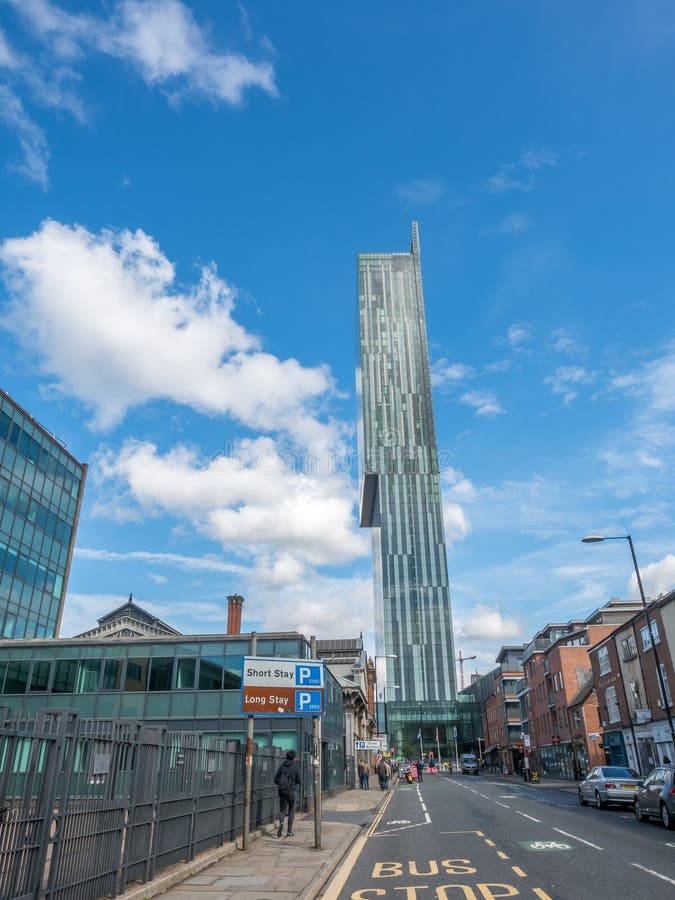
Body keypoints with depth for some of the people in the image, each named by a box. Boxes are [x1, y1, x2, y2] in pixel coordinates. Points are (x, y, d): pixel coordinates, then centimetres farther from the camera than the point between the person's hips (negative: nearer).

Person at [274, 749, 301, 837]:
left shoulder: (282, 766, 2)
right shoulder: (296, 766, -5)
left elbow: (276, 779, 0)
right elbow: (298, 780, -6)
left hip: (282, 791, 2)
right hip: (291, 791, -2)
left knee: (282, 810, 9)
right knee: (291, 811, 12)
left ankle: (281, 823, -21)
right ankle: (289, 831, 11)